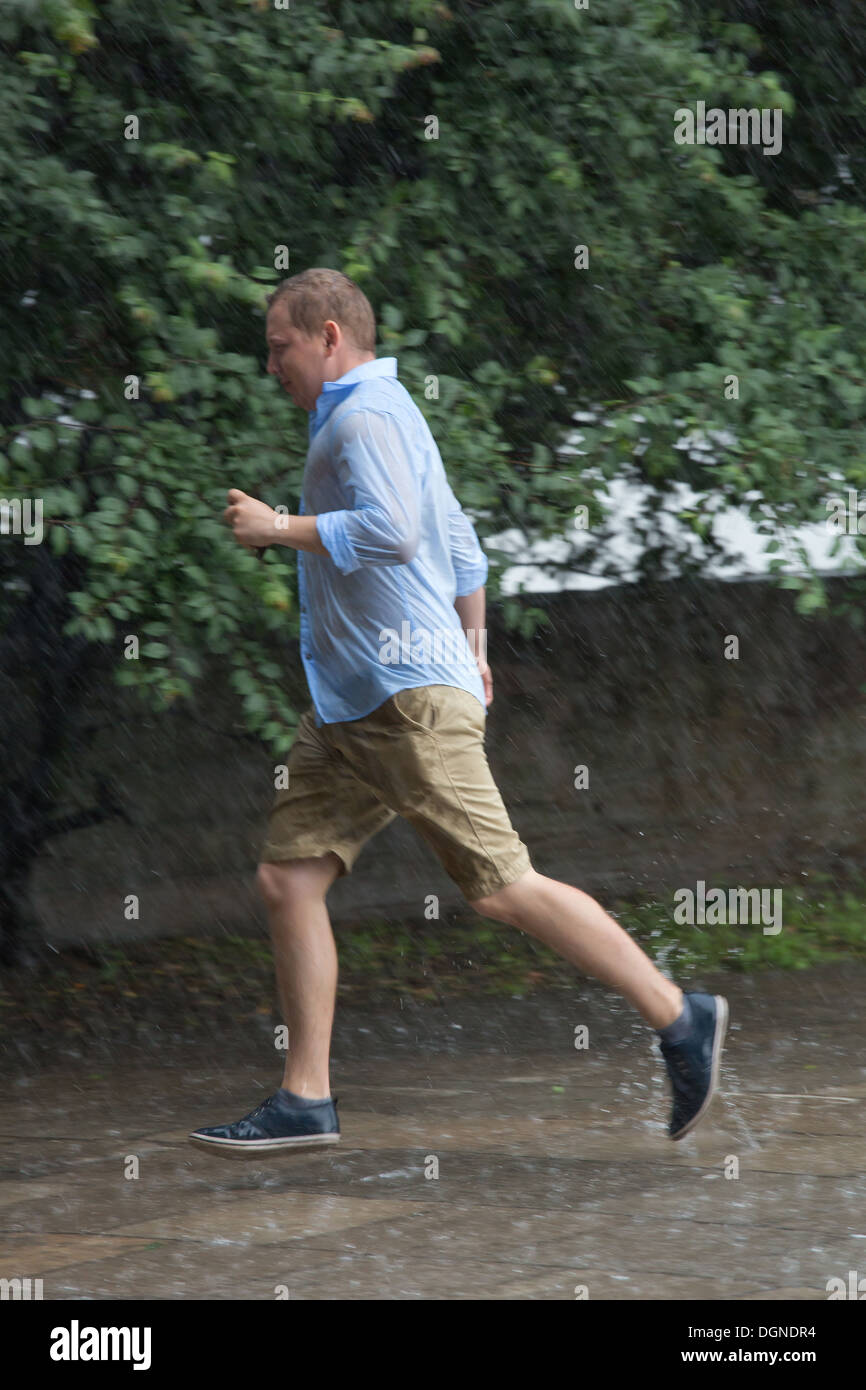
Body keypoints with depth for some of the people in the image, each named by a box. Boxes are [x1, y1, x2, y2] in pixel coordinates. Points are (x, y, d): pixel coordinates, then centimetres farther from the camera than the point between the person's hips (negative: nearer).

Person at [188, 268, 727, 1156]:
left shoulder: (367, 415, -9)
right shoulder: (377, 414, 23)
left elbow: (390, 531, -26)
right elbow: (461, 545, 30)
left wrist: (277, 529, -16)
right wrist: (473, 648, 32)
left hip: (410, 698, -11)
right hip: (349, 705, 11)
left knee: (501, 890, -11)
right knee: (288, 879, 3)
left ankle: (679, 1021, -3)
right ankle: (304, 1101, 4)